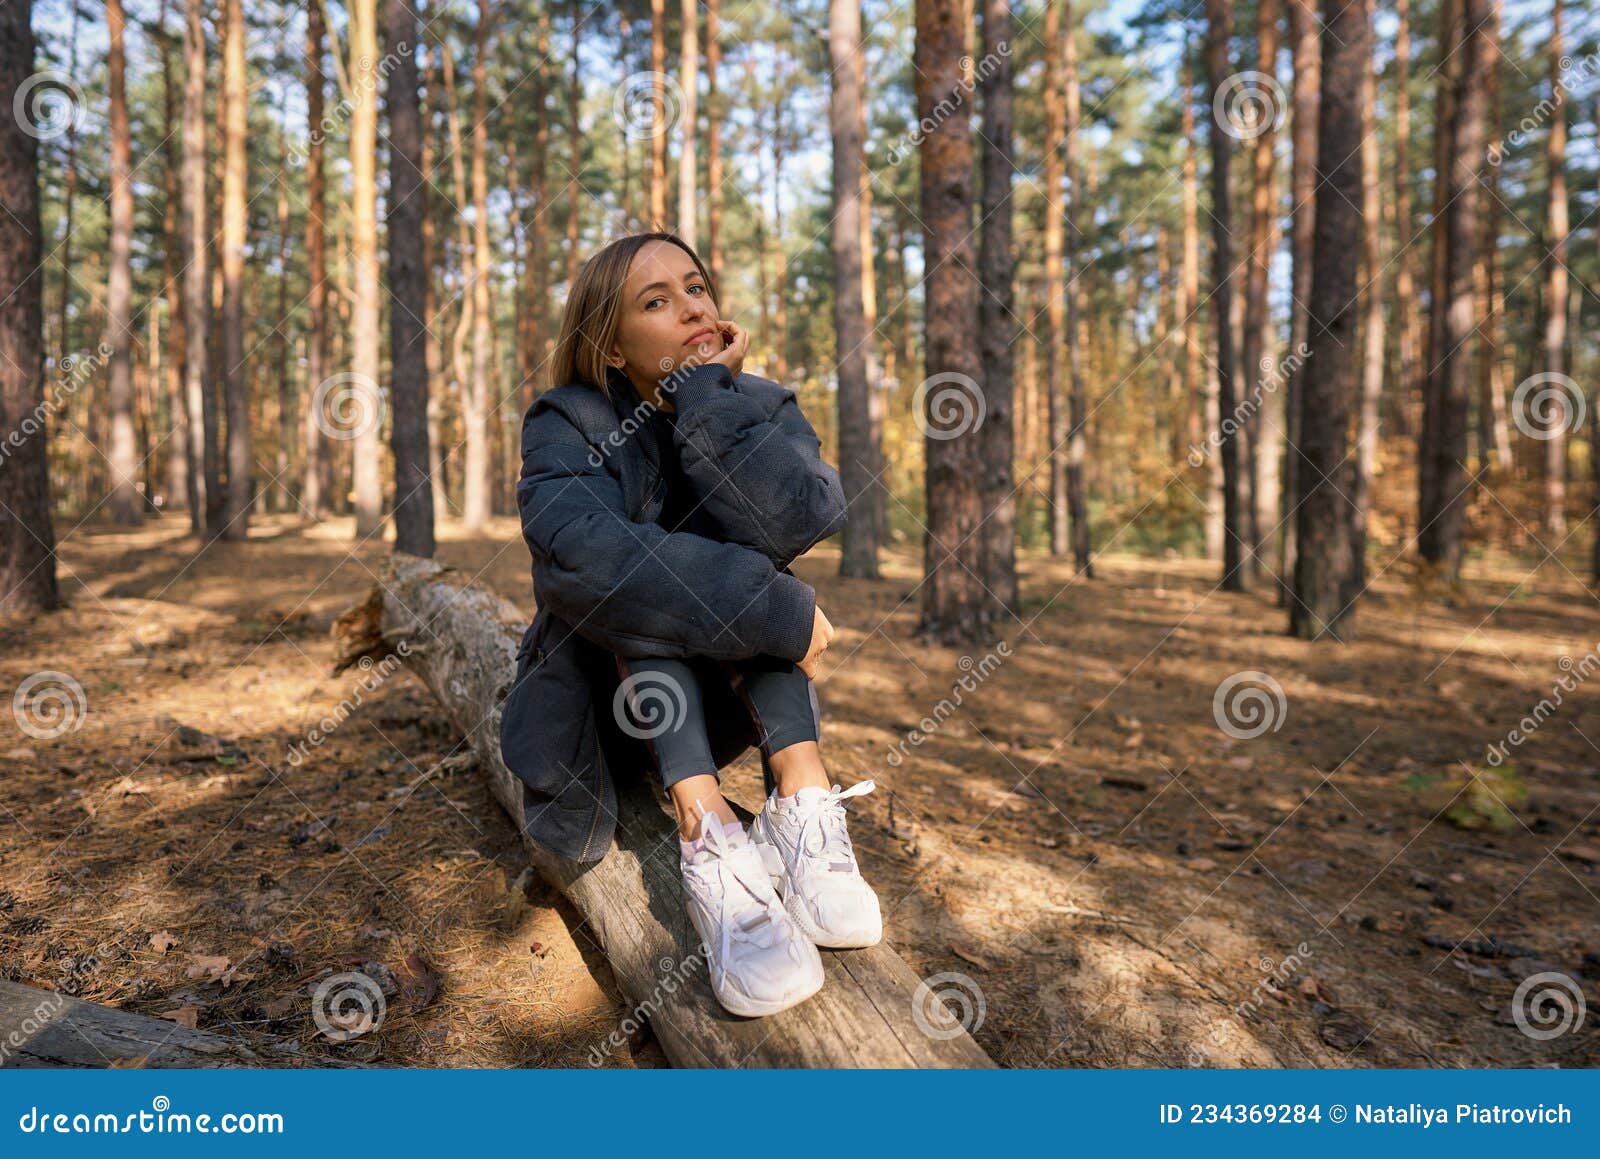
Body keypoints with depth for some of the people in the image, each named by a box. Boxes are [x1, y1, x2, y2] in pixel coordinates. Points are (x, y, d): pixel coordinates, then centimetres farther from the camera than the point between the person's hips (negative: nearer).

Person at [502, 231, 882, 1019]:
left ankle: (803, 803, -34)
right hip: (604, 692, -2)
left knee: (749, 540, -23)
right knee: (636, 574, -29)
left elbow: (804, 517, -29)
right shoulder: (567, 424, -13)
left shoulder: (760, 405, -5)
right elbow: (582, 555, -37)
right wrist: (780, 615, -39)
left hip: (725, 695, 2)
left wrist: (705, 391, -27)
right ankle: (709, 839, -41)